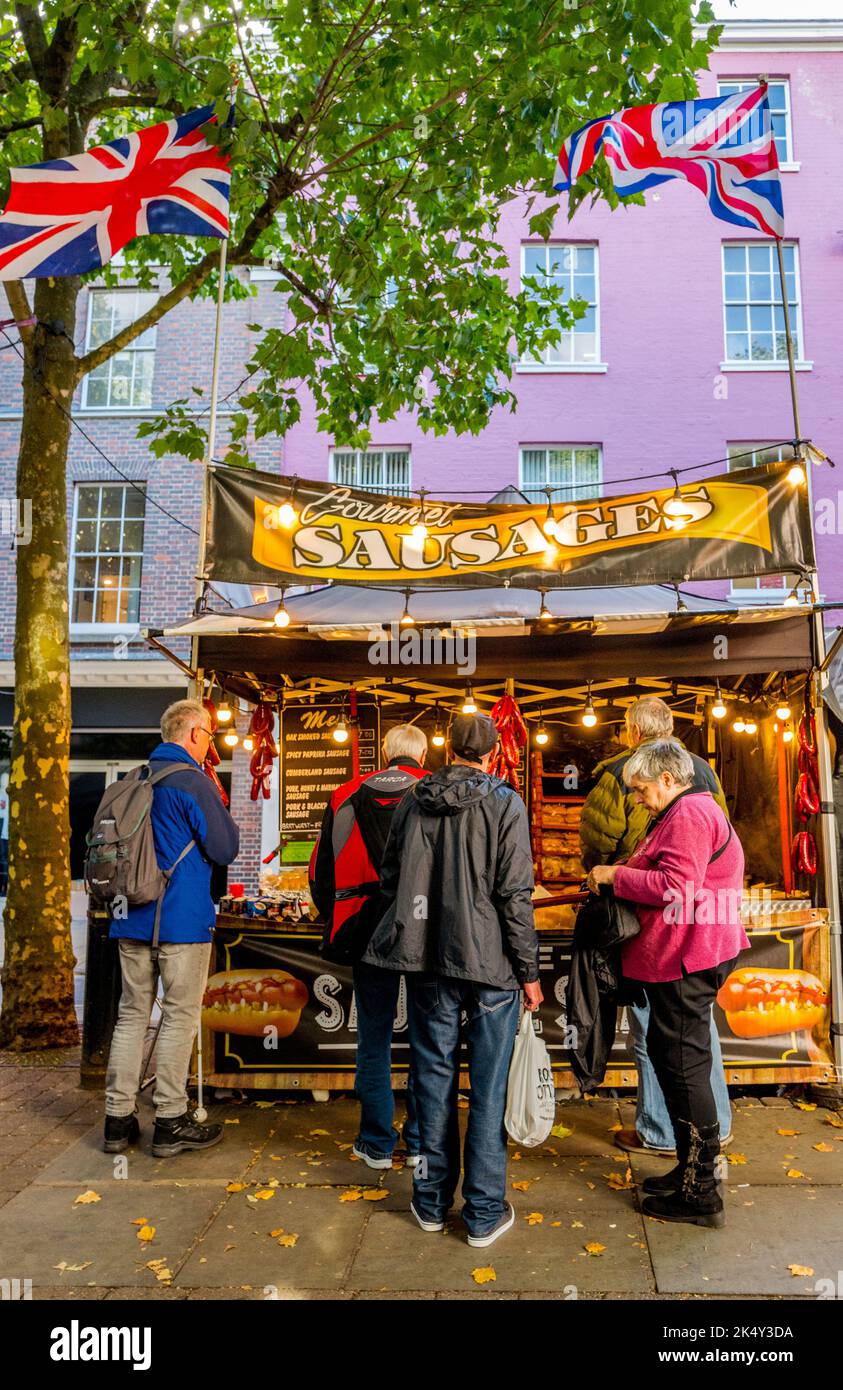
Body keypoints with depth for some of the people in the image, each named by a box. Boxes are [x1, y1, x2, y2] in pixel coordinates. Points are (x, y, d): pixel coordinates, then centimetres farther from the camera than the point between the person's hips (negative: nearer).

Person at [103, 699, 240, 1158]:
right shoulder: (194, 782, -12)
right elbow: (226, 849, -9)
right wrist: (220, 805, 4)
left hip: (132, 917, 7)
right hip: (182, 918, -7)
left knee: (132, 1013, 12)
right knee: (180, 1016, 3)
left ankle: (118, 1119, 17)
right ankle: (170, 1121, 9)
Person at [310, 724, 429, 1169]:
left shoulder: (347, 796, 4)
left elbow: (322, 868, 10)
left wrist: (336, 924, 21)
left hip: (370, 932, 1)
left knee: (374, 1037, 11)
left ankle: (377, 1143, 19)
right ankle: (420, 1140, 19)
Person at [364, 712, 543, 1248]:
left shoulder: (414, 802, 2)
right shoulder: (504, 803, -10)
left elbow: (390, 879, 9)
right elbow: (515, 895, -12)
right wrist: (529, 971, -5)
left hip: (427, 961, 4)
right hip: (490, 962, -3)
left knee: (435, 1077, 16)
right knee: (488, 1086, 8)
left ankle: (433, 1201, 28)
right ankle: (485, 1211, 19)